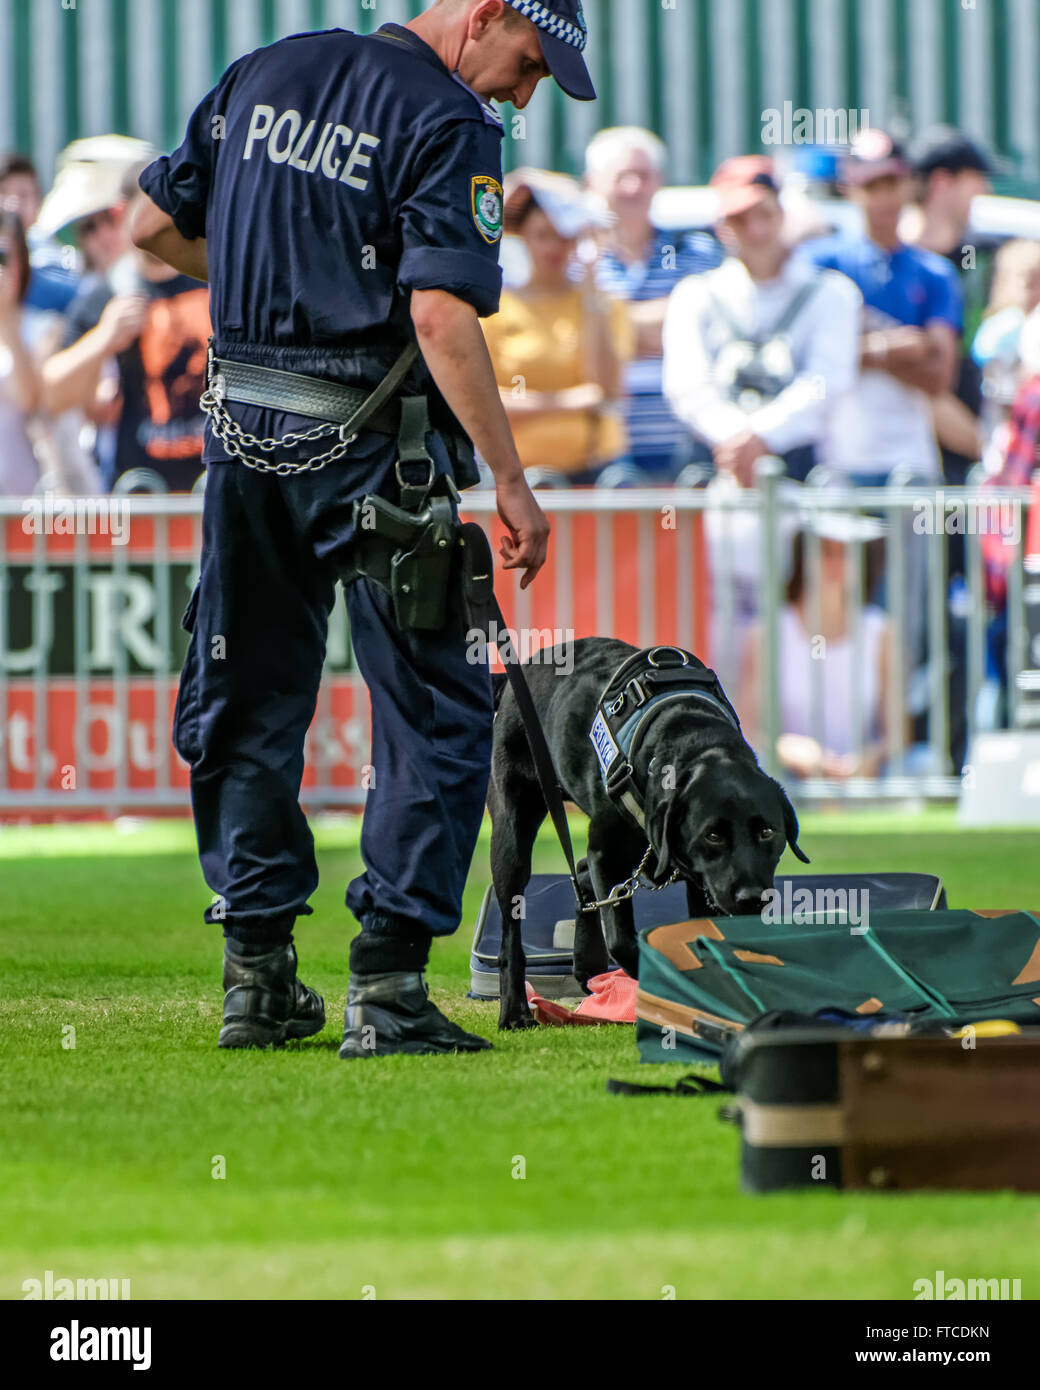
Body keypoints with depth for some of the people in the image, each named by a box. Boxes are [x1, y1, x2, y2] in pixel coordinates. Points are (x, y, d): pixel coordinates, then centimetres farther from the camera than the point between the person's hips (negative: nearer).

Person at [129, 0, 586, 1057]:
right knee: (434, 711, 1)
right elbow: (442, 314, -21)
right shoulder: (448, 123, -11)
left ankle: (256, 974, 16)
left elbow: (154, 227, 15)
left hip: (240, 419, 6)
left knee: (248, 702, 14)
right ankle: (386, 986, -5)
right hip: (368, 445, -6)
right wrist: (510, 484, -20)